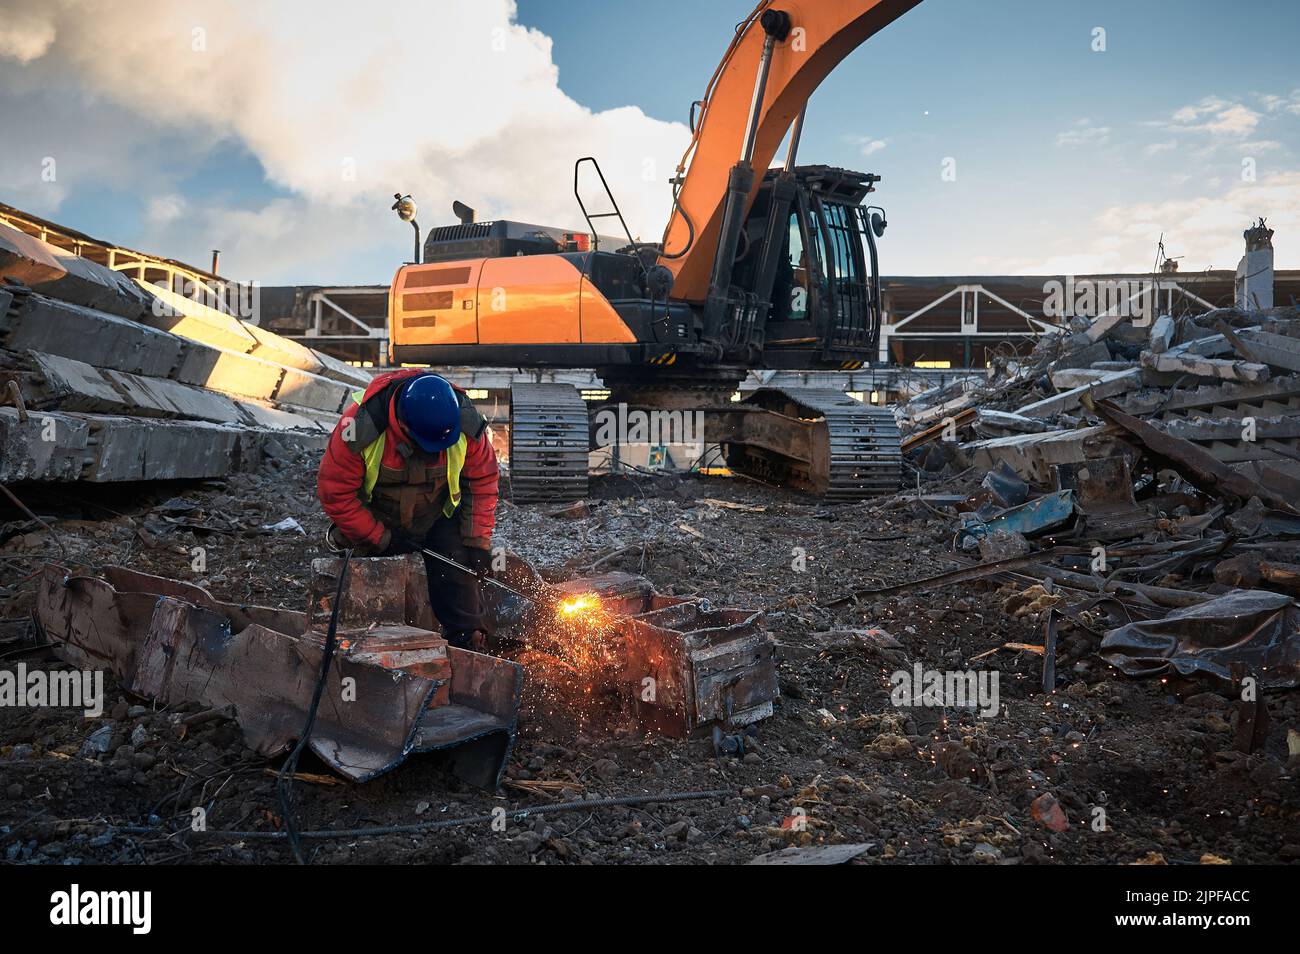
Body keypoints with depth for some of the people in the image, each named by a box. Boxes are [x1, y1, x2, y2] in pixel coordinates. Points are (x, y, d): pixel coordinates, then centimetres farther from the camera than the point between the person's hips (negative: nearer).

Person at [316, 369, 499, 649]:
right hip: (375, 518, -1)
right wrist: (376, 538, -17)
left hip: (438, 518, 1)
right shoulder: (361, 427, -36)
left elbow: (482, 480, -12)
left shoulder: (467, 422, -28)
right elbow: (334, 491, -23)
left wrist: (478, 541, -14)